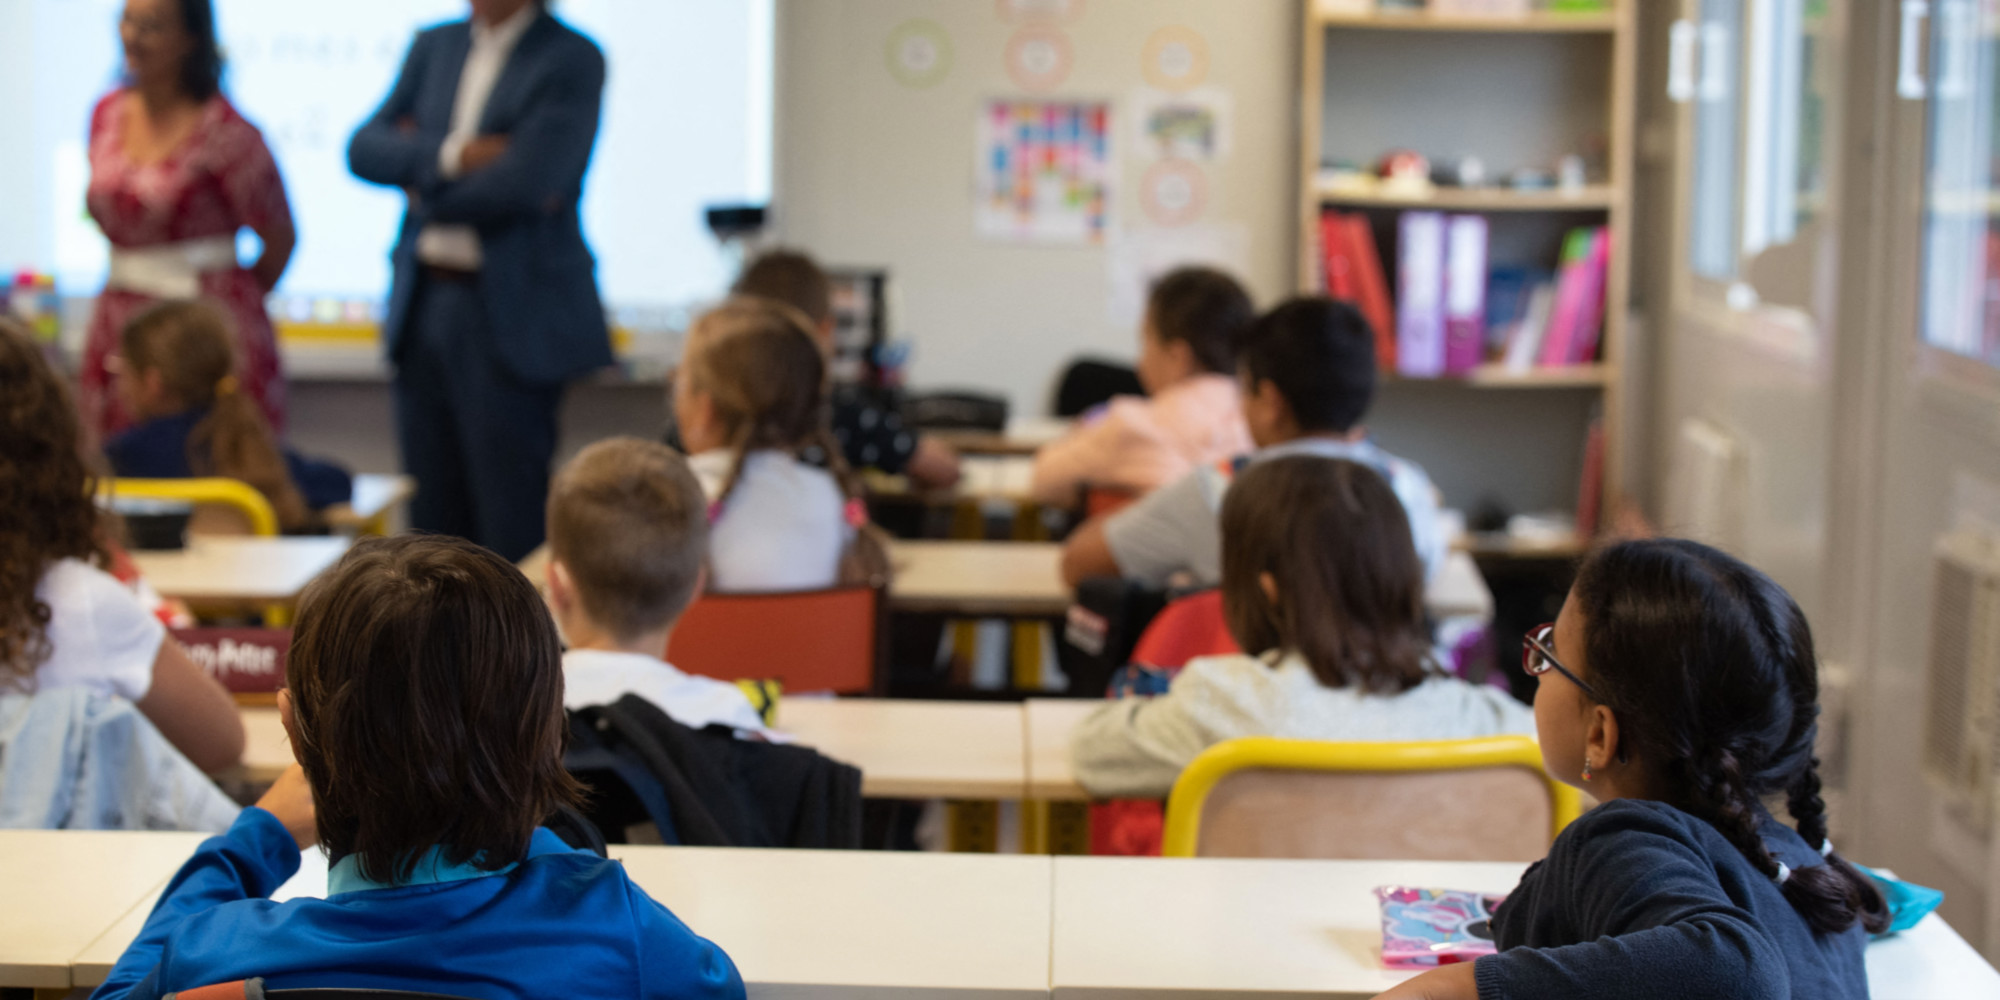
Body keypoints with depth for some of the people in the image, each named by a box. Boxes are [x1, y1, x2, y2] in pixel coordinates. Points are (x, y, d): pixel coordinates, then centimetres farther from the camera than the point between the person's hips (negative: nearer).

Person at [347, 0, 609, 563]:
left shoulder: (573, 60, -6)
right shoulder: (434, 47, 14)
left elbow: (524, 182, -16)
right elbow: (365, 148, 3)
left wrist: (423, 181, -2)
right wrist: (454, 155, -13)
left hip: (512, 315, -6)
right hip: (423, 304, 6)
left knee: (511, 521, -5)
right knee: (434, 513, 9)